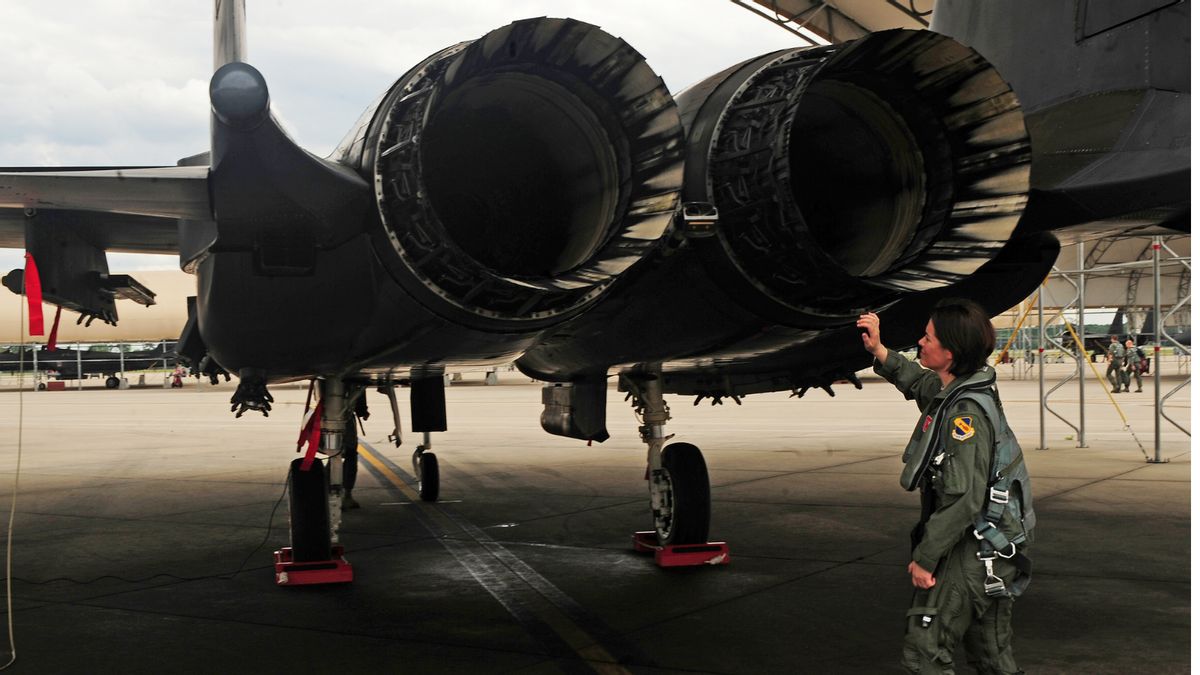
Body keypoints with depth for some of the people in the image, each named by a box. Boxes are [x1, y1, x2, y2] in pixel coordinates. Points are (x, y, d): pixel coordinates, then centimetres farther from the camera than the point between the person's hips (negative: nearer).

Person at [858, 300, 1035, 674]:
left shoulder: (967, 412, -23)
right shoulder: (951, 390, 3)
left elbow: (964, 499, -26)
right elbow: (915, 381, 27)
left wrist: (924, 558, -20)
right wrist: (878, 350, 14)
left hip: (972, 549, -10)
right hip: (989, 549, 10)